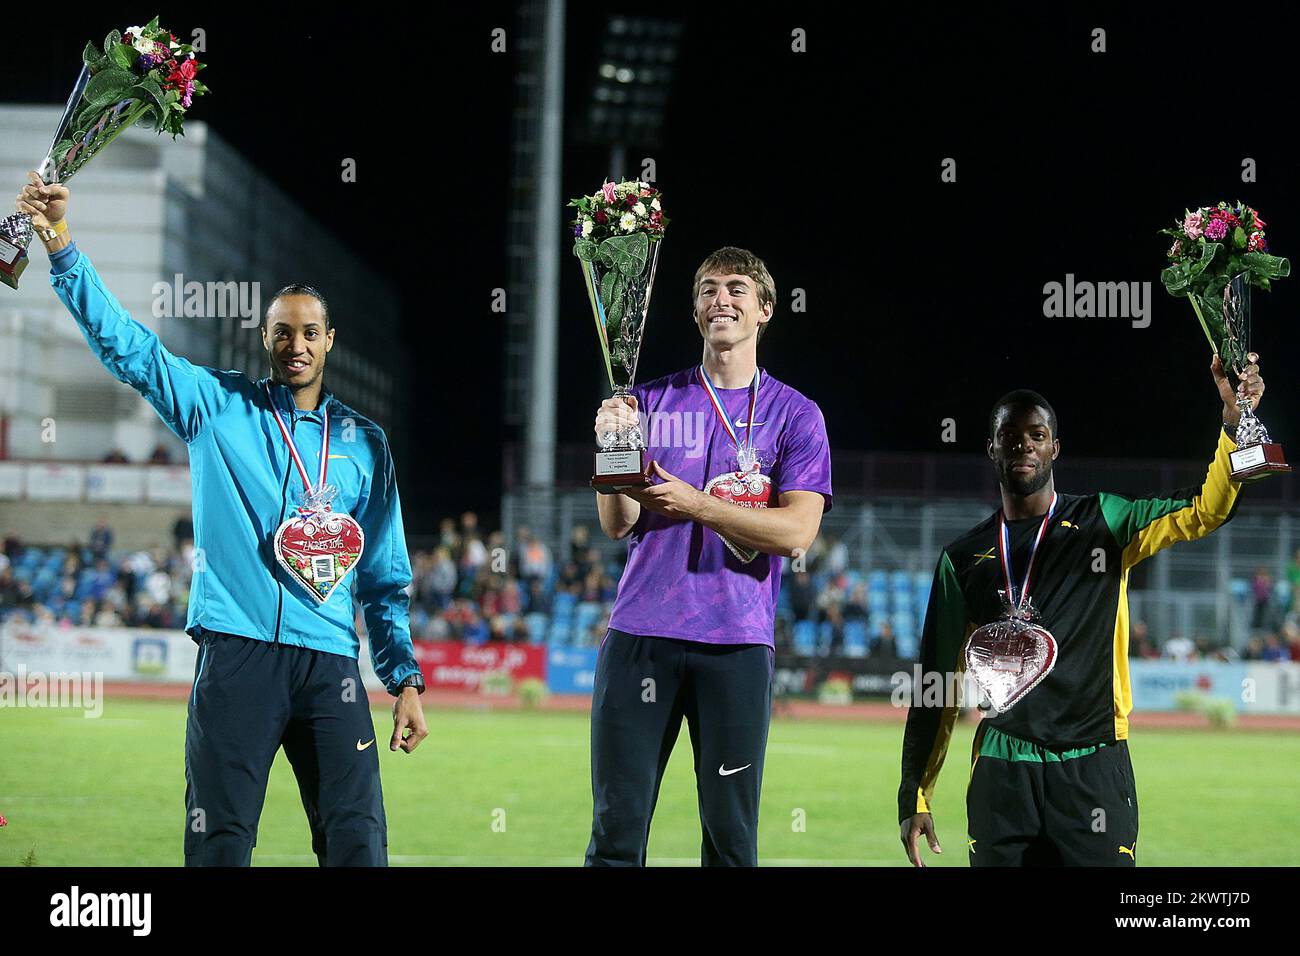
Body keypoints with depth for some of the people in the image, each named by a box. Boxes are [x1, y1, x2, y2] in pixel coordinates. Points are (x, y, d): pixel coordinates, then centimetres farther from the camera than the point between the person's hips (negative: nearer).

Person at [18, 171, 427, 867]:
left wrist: (405, 678, 9)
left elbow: (385, 578, 17)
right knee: (219, 844, -6)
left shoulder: (364, 442, 16)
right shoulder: (217, 407, 11)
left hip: (329, 662, 2)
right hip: (236, 653, -2)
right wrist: (59, 244, -11)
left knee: (357, 846, -5)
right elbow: (127, 344, 0)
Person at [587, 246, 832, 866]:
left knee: (731, 836, 1)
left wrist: (695, 503, -14)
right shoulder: (653, 401, 11)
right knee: (616, 831, -1)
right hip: (641, 634, 1)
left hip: (737, 643, -1)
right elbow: (617, 524, 4)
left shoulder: (794, 415, 7)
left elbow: (796, 532, -6)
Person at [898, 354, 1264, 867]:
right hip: (1001, 774, 2)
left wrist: (1235, 418, -23)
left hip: (1093, 768, -2)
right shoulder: (962, 560, 12)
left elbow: (1204, 510, -7)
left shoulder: (1103, 522, 8)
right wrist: (915, 796, 9)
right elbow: (937, 684, 13)